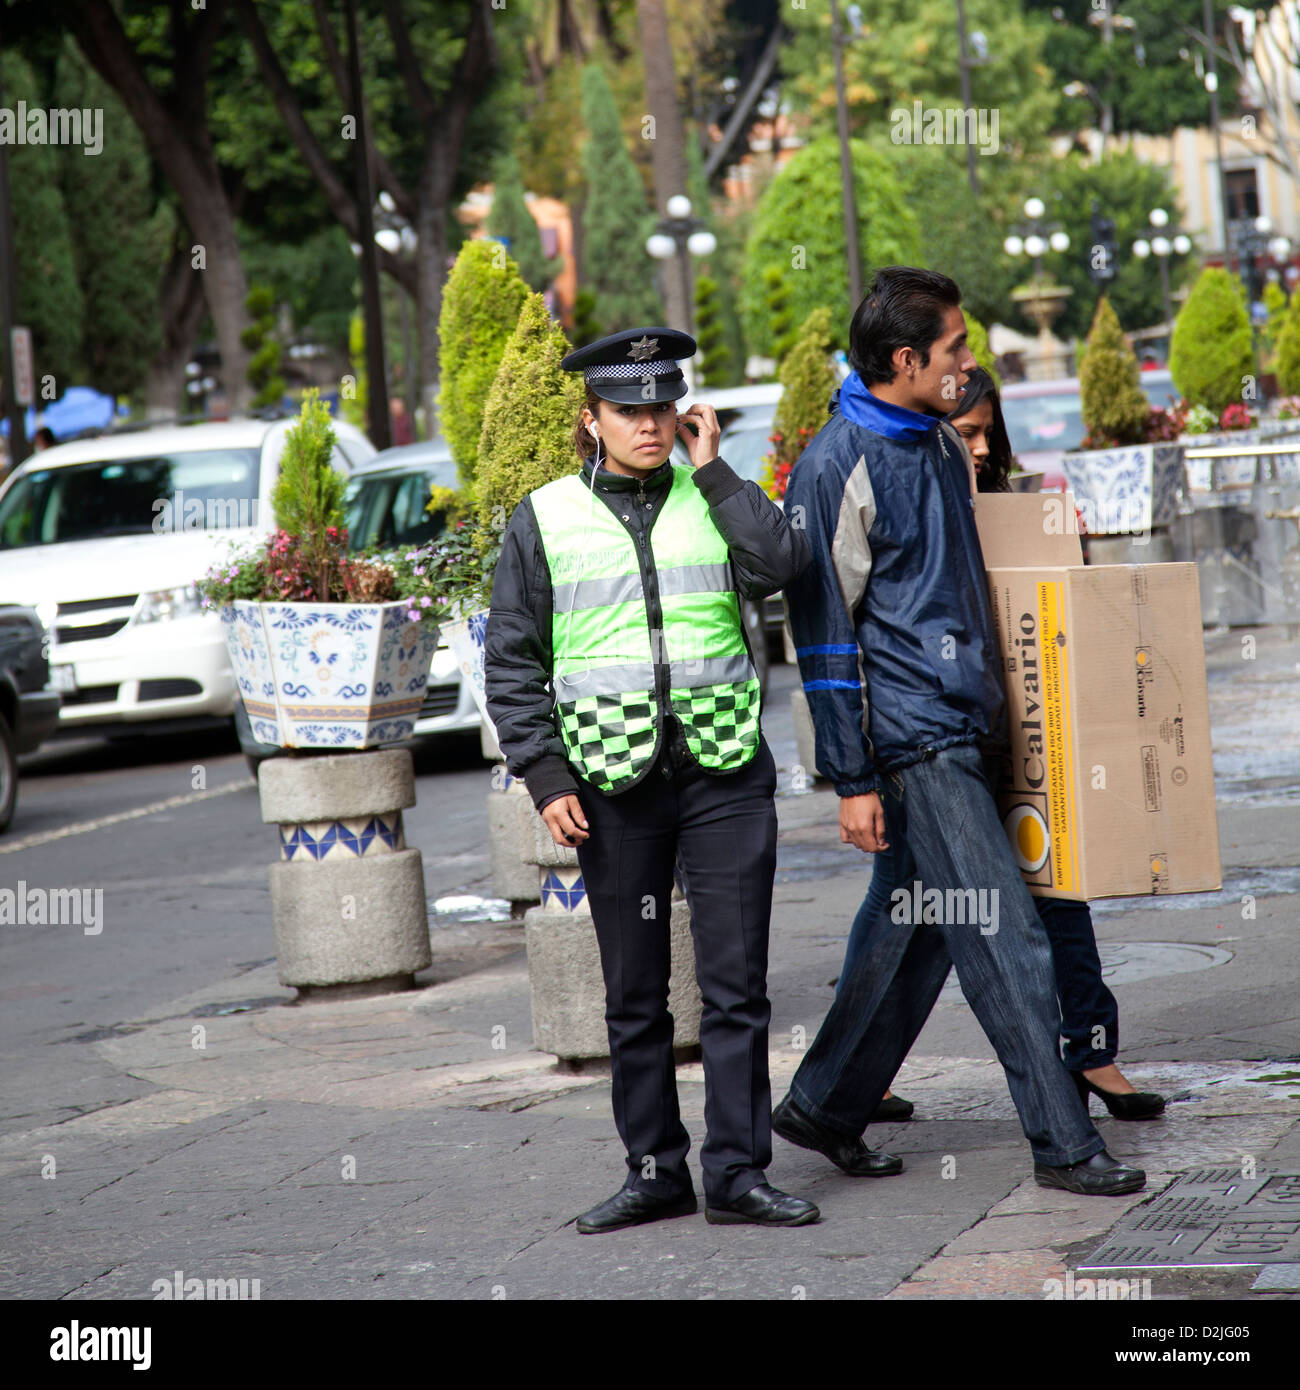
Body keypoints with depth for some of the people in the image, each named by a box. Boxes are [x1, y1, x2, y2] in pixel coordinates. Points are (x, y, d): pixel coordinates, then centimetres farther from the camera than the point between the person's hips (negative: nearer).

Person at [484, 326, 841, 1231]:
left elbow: (783, 563, -13)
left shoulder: (713, 502, 7)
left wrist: (713, 471, -8)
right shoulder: (546, 520, 4)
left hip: (726, 774, 0)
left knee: (737, 985, -1)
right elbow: (512, 663, 4)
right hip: (614, 783, 0)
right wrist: (545, 776, -4)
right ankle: (655, 1174, 15)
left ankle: (738, 1174, 4)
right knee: (634, 995, 7)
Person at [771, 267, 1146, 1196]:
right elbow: (823, 632, -10)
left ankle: (825, 1107, 24)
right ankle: (1063, 1144, -6)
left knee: (924, 929, 12)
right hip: (911, 737, -9)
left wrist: (997, 715, 23)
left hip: (968, 727, 9)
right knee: (1002, 935, -9)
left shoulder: (942, 444, 14)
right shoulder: (839, 467, -11)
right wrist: (853, 778, -11)